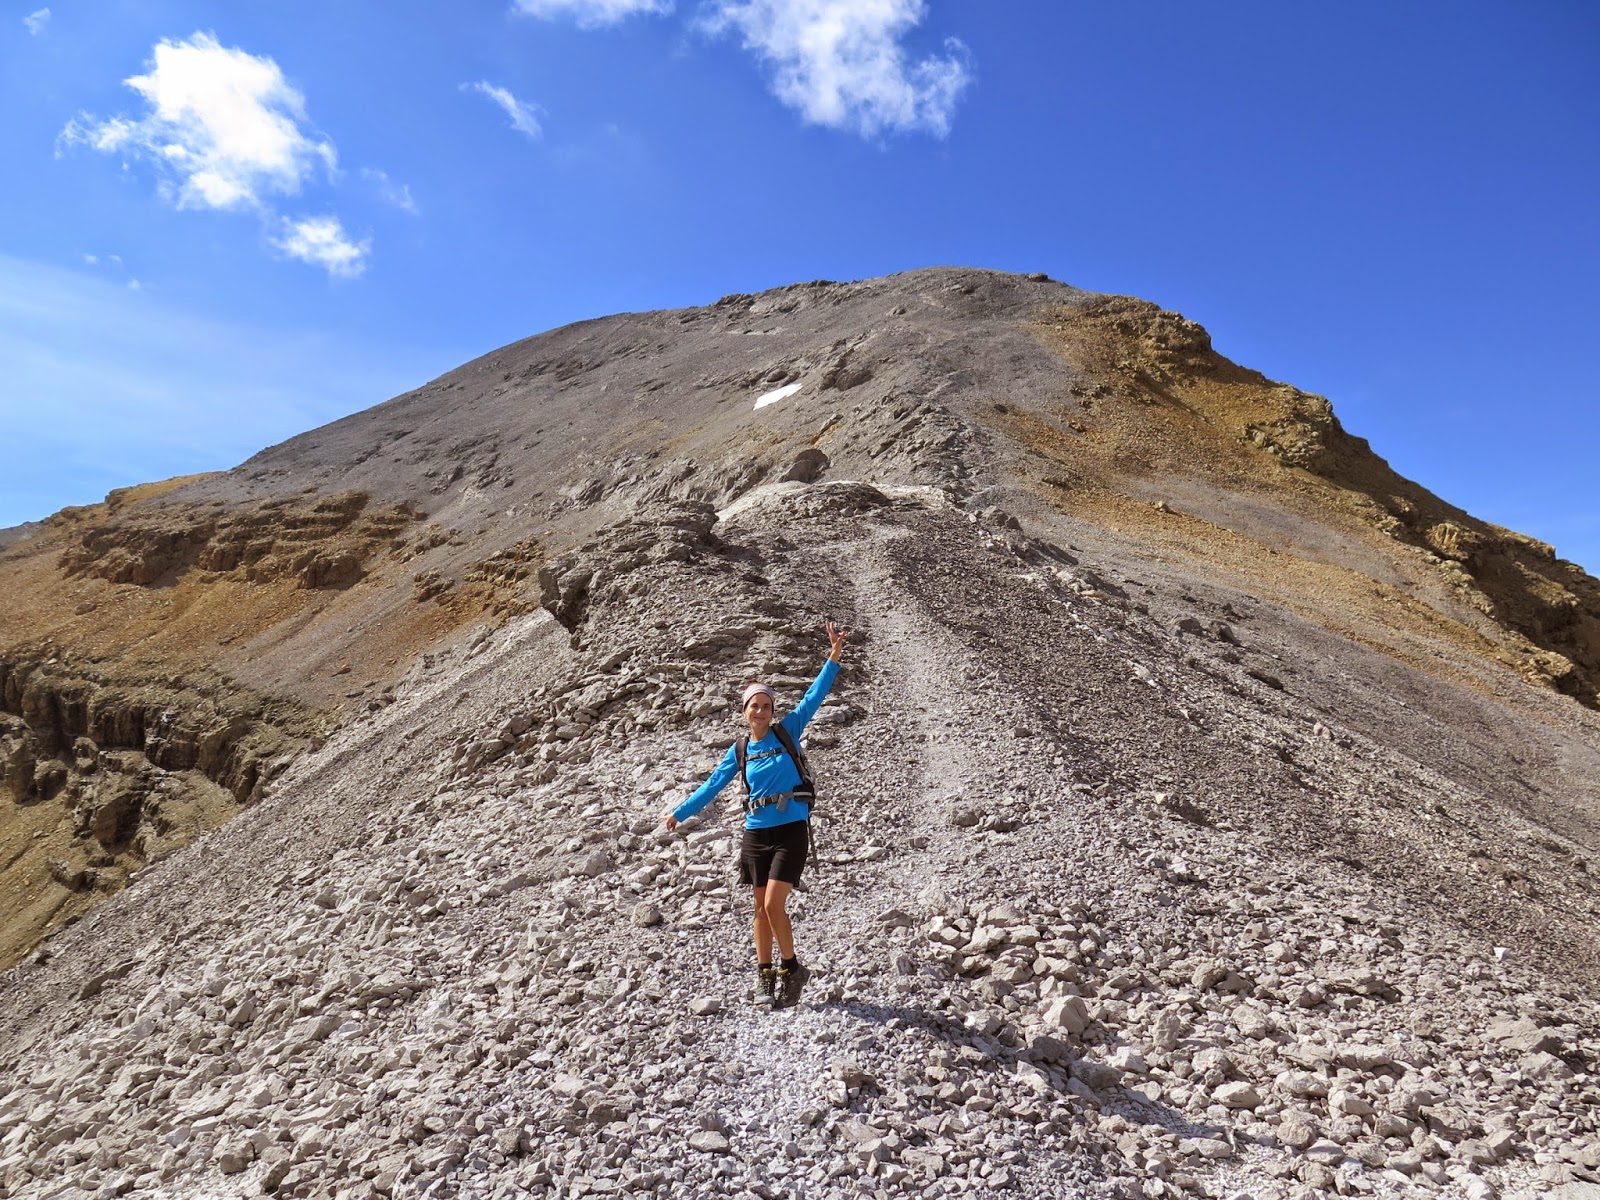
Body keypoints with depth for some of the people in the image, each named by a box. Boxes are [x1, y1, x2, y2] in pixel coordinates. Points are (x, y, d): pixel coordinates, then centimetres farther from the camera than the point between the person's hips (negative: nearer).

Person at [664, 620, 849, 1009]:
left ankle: (791, 969, 10)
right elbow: (712, 785, 13)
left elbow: (814, 696, -8)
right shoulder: (738, 751, 6)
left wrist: (834, 656, -17)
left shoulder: (788, 732, -2)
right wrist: (680, 813, 15)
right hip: (756, 834, 4)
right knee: (761, 908, 10)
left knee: (773, 906, -11)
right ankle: (766, 974, 25)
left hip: (791, 831, -4)